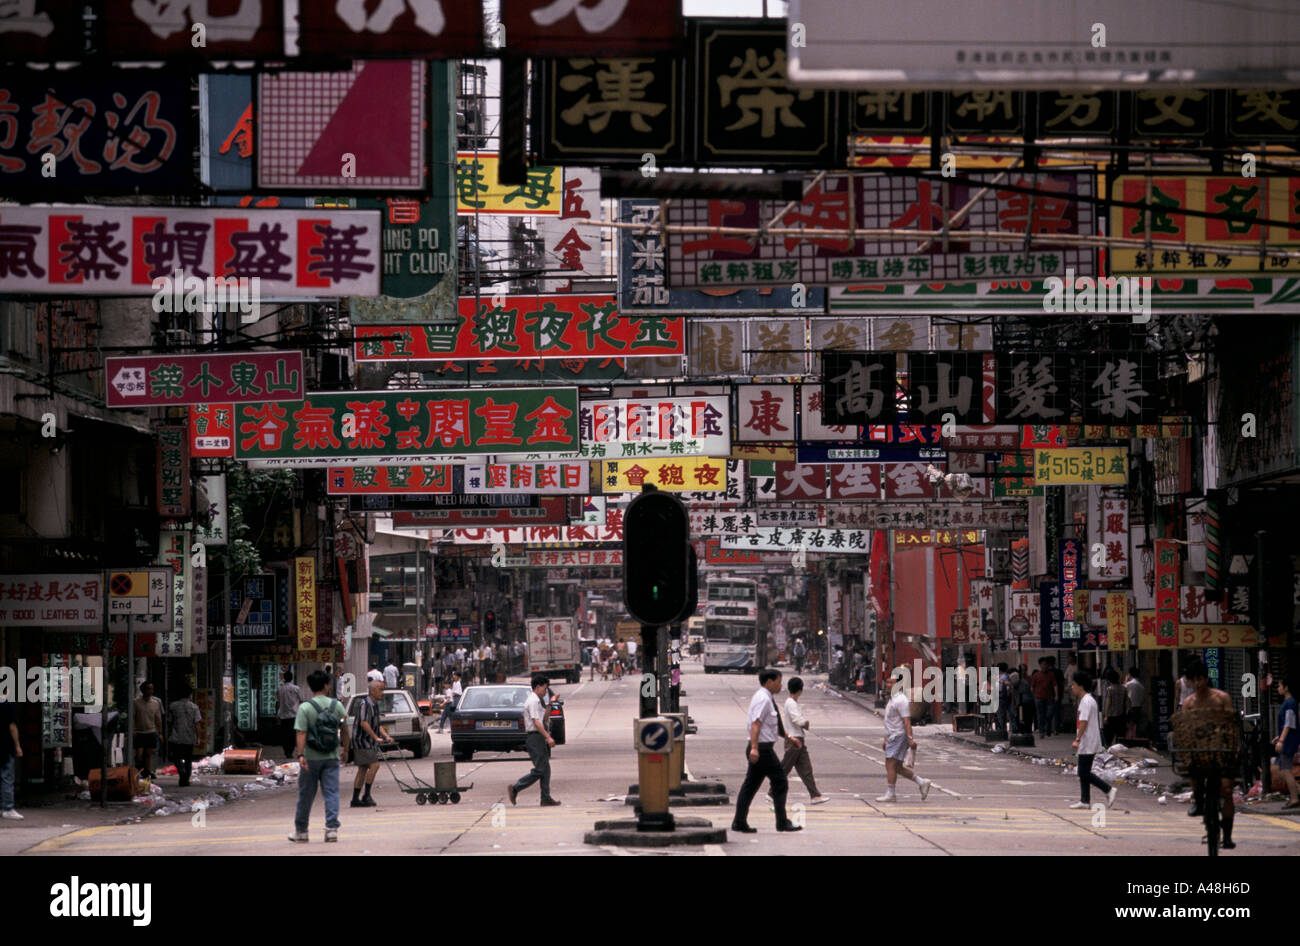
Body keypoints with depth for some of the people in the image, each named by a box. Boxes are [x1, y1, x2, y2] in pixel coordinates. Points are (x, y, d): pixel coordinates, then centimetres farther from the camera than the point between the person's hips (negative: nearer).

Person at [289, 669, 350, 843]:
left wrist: (300, 755, -18)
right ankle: (332, 828, -7)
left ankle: (301, 831, 19)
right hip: (331, 757, 2)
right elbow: (344, 730, 7)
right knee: (331, 793, 3)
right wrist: (345, 749, 21)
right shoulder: (337, 706, 0)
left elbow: (301, 733, -16)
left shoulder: (305, 708, -9)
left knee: (306, 796, 9)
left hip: (311, 758, -2)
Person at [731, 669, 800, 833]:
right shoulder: (763, 699, -15)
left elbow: (774, 724, 30)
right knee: (780, 782, -4)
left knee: (751, 785, 9)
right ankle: (782, 822, 0)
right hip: (763, 748, -10)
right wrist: (754, 748, -31)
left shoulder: (767, 698, 17)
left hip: (759, 749, 10)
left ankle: (739, 822, 9)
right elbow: (755, 724, -24)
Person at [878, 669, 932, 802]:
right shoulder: (893, 698, 18)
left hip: (898, 736, -10)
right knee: (897, 767, 11)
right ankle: (922, 782, 16)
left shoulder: (902, 700, -14)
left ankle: (890, 794, -8)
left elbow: (907, 721, -20)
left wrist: (910, 738, -26)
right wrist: (886, 740, 25)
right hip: (892, 736, 10)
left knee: (891, 765, -10)